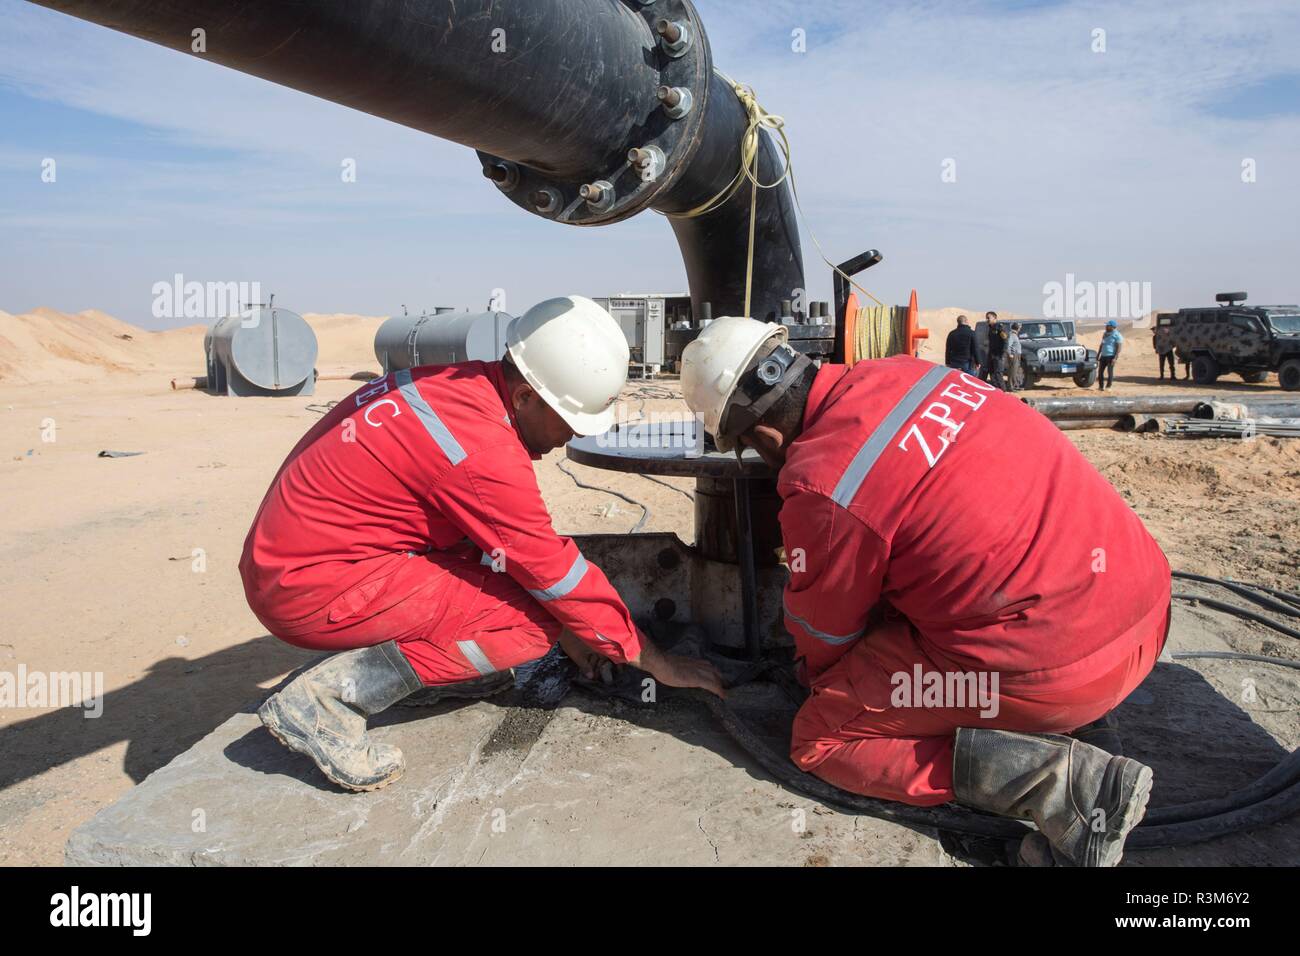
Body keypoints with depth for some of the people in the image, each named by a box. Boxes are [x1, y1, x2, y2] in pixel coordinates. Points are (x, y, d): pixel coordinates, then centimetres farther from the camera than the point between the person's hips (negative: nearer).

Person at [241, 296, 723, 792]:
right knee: (530, 623, -14)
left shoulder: (458, 382, 2)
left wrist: (568, 634, 13)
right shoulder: (482, 447, -25)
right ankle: (331, 694, -13)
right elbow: (555, 570, -16)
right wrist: (656, 662, -3)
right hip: (312, 590, -9)